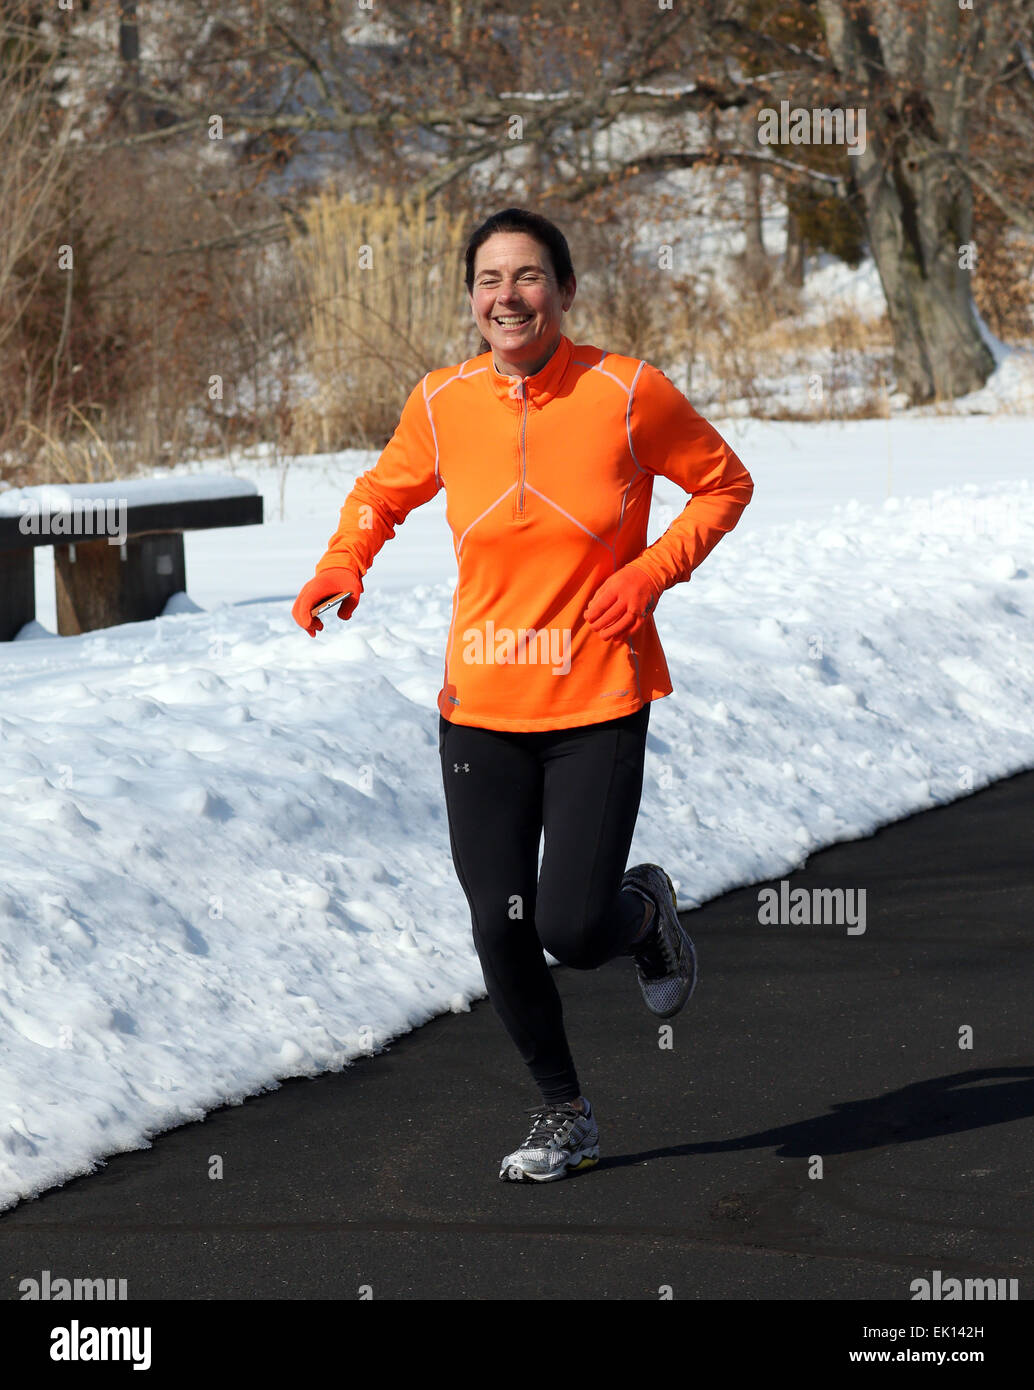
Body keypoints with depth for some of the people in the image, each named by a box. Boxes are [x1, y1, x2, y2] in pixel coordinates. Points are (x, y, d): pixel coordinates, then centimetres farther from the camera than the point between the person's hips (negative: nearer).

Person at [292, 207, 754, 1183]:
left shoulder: (625, 393, -9)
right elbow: (385, 490, 17)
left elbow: (724, 483, 5)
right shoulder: (442, 403, -2)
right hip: (480, 704, 3)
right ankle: (564, 1116, 24)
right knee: (500, 932, 2)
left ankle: (645, 908, 28)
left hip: (598, 703, -3)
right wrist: (342, 566, -2)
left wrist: (651, 572, -10)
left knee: (573, 930, -9)